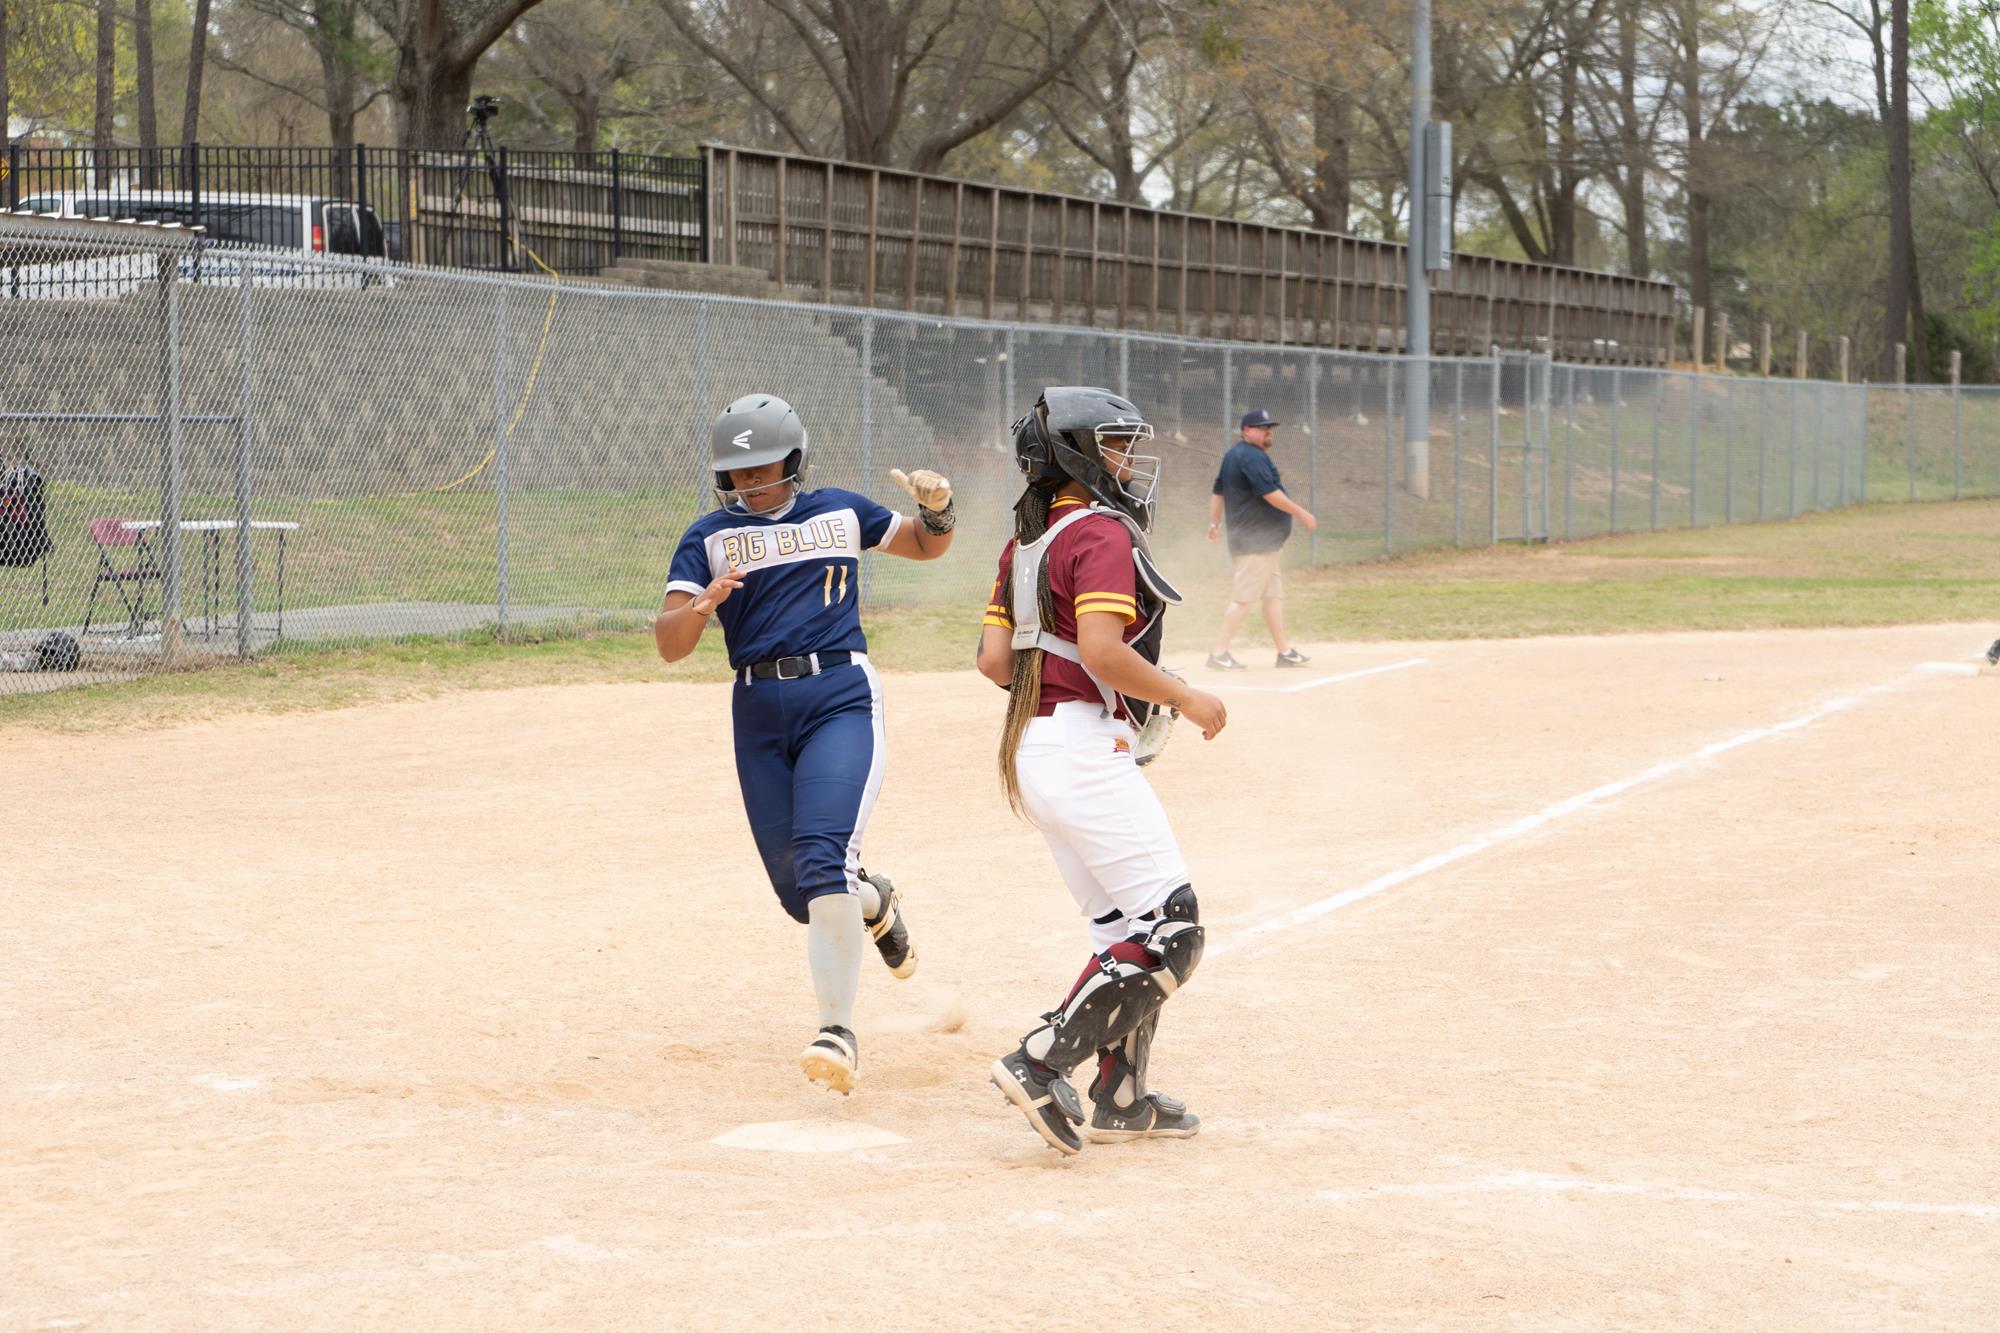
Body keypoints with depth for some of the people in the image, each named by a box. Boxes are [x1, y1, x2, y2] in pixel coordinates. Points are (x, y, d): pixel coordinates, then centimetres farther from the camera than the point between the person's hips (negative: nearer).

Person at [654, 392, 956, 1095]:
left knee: (821, 860, -22)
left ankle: (838, 1029, -18)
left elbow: (926, 545, 26)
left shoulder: (841, 511, 10)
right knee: (800, 894, 6)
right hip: (758, 715, 2)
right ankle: (873, 902, 42)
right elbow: (669, 643, -4)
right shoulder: (709, 537, 6)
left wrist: (937, 509, 2)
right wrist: (704, 602, -26)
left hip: (840, 700, -2)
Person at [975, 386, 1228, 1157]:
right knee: (1171, 933, -9)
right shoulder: (1103, 534, -12)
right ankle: (1043, 1065, -16)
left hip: (1031, 748, 10)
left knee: (1126, 932, 16)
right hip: (1087, 748, -10)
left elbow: (993, 659, 12)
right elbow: (1102, 651, -23)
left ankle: (1121, 1099, 16)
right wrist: (1184, 697, -11)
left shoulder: (1027, 541, 15)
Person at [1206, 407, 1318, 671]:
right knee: (1243, 597, -9)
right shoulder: (1252, 456, -16)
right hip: (1256, 540, -11)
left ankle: (1284, 651, 15)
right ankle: (1219, 653, -8)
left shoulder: (1232, 455, 16)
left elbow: (1218, 491, 21)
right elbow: (1270, 494, -21)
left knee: (1273, 596, 12)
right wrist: (1302, 513, -14)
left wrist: (1214, 523, 23)